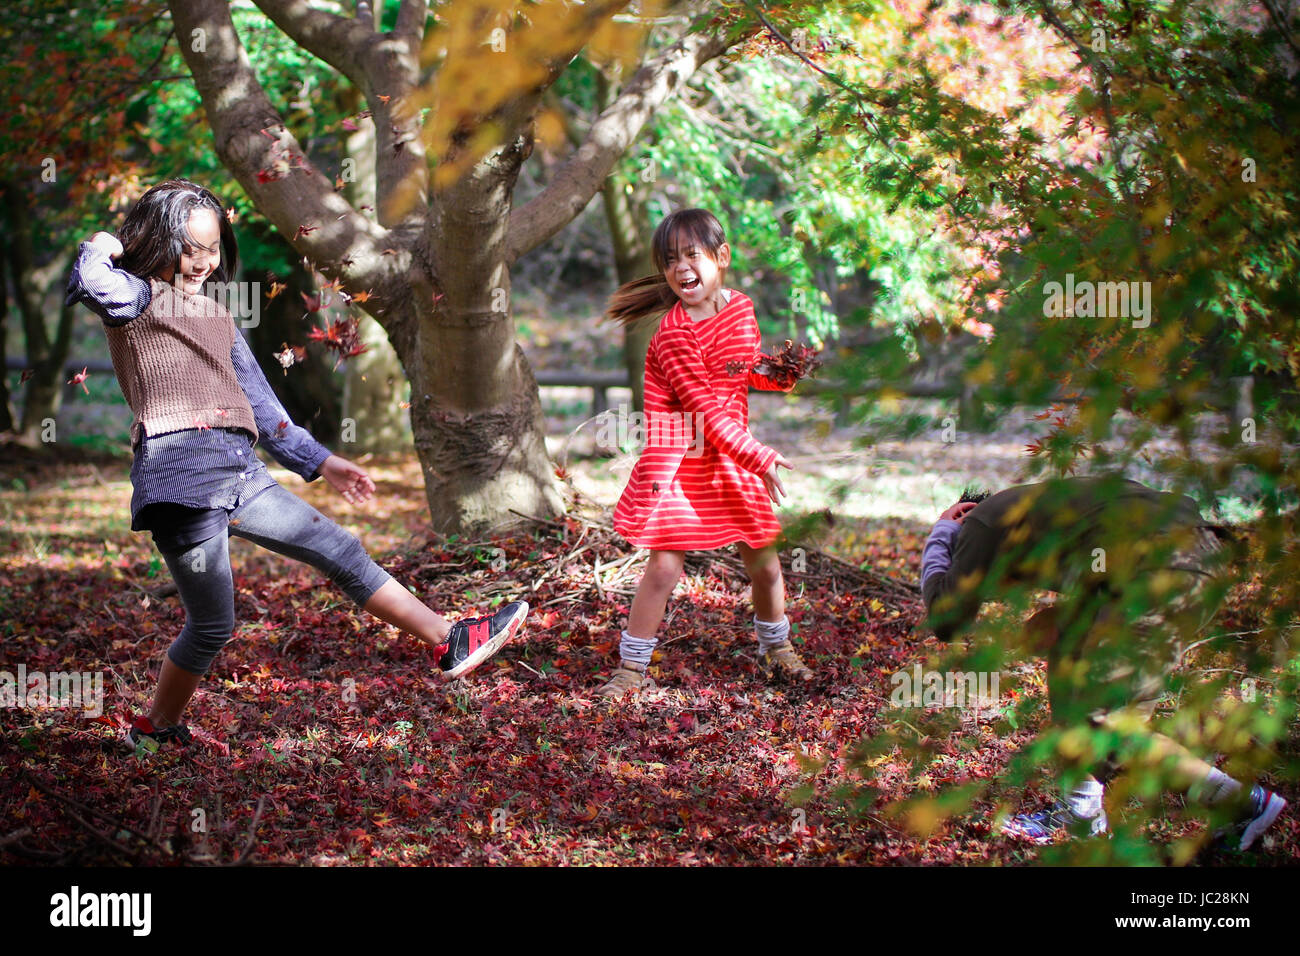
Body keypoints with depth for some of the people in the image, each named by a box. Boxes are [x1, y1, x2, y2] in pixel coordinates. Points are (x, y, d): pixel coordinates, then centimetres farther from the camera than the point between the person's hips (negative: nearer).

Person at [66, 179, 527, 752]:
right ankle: (153, 731, 13)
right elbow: (90, 284, -27)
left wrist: (320, 462, 30)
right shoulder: (138, 296, -1)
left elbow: (256, 399, 30)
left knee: (340, 551, 8)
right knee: (212, 626, -4)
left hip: (238, 474, 8)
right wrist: (101, 248, -4)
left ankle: (450, 643, 13)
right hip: (180, 472, -8)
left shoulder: (215, 312, 25)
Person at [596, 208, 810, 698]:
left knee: (764, 563, 13)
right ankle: (632, 667, 4)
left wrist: (778, 377, 0)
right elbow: (706, 410, -19)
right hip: (679, 461, -6)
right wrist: (759, 457, -20)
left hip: (732, 456, 6)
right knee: (664, 565, -9)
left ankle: (775, 648, 36)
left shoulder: (742, 308, 3)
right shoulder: (674, 334, -18)